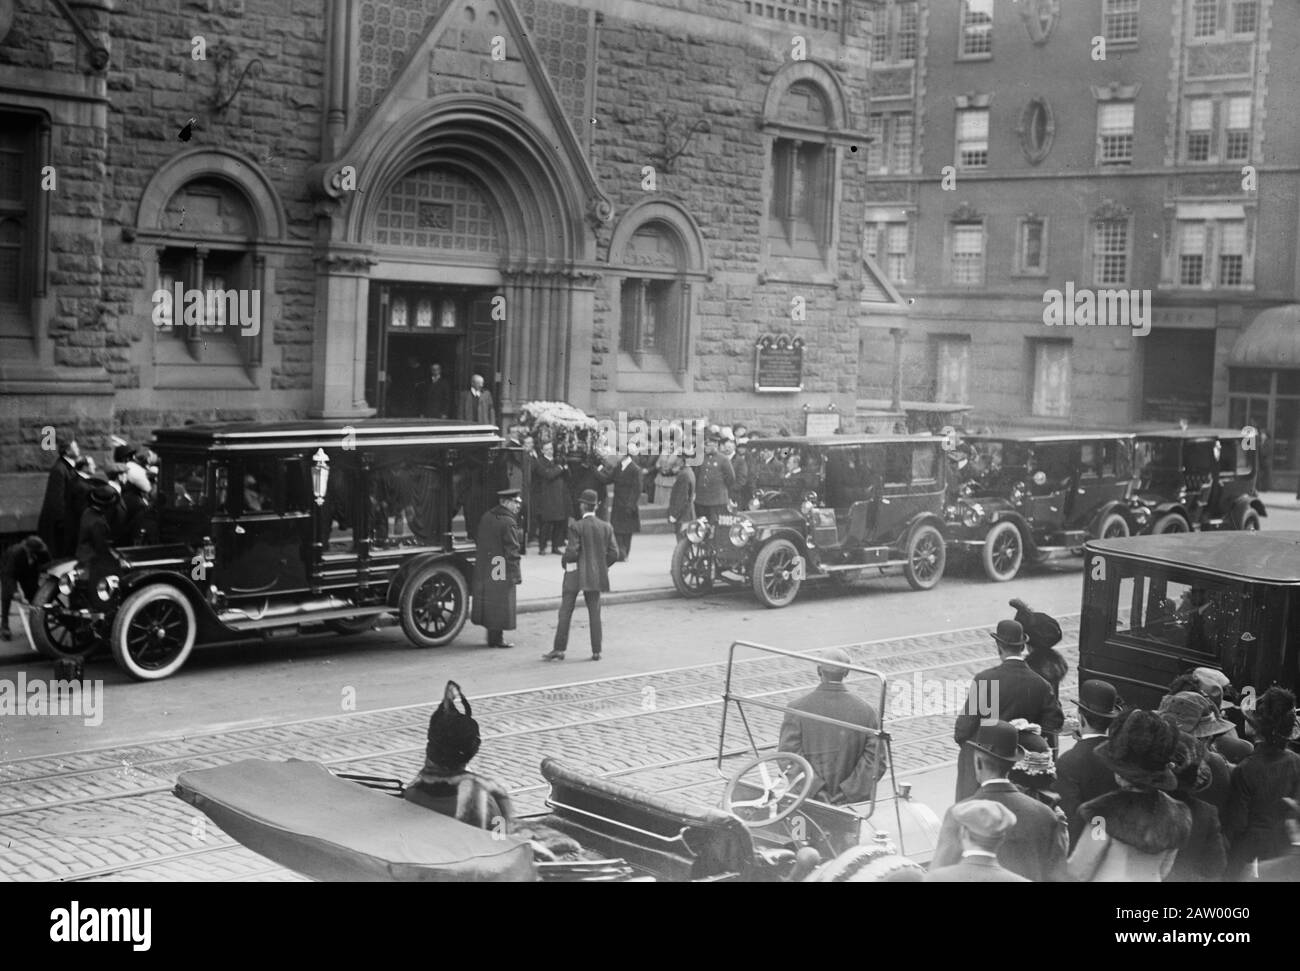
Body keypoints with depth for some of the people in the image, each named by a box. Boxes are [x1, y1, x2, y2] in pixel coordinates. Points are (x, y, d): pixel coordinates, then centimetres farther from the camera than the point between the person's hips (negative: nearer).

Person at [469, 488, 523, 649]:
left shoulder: (486, 517, 8)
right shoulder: (508, 523, -16)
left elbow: (478, 539, 15)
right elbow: (512, 551, -17)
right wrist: (516, 574, -13)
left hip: (483, 568, 8)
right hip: (502, 570, -8)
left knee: (488, 602, 14)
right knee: (500, 603, 1)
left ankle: (493, 636, 21)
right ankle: (497, 638, 6)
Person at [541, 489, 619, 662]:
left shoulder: (576, 527, -12)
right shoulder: (606, 527, 2)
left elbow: (571, 553, -17)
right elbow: (614, 554, 1)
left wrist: (565, 562, 3)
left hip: (575, 575, -4)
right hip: (596, 576, 4)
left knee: (565, 612, 2)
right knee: (594, 613, 8)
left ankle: (559, 649, 3)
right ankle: (596, 651, 7)